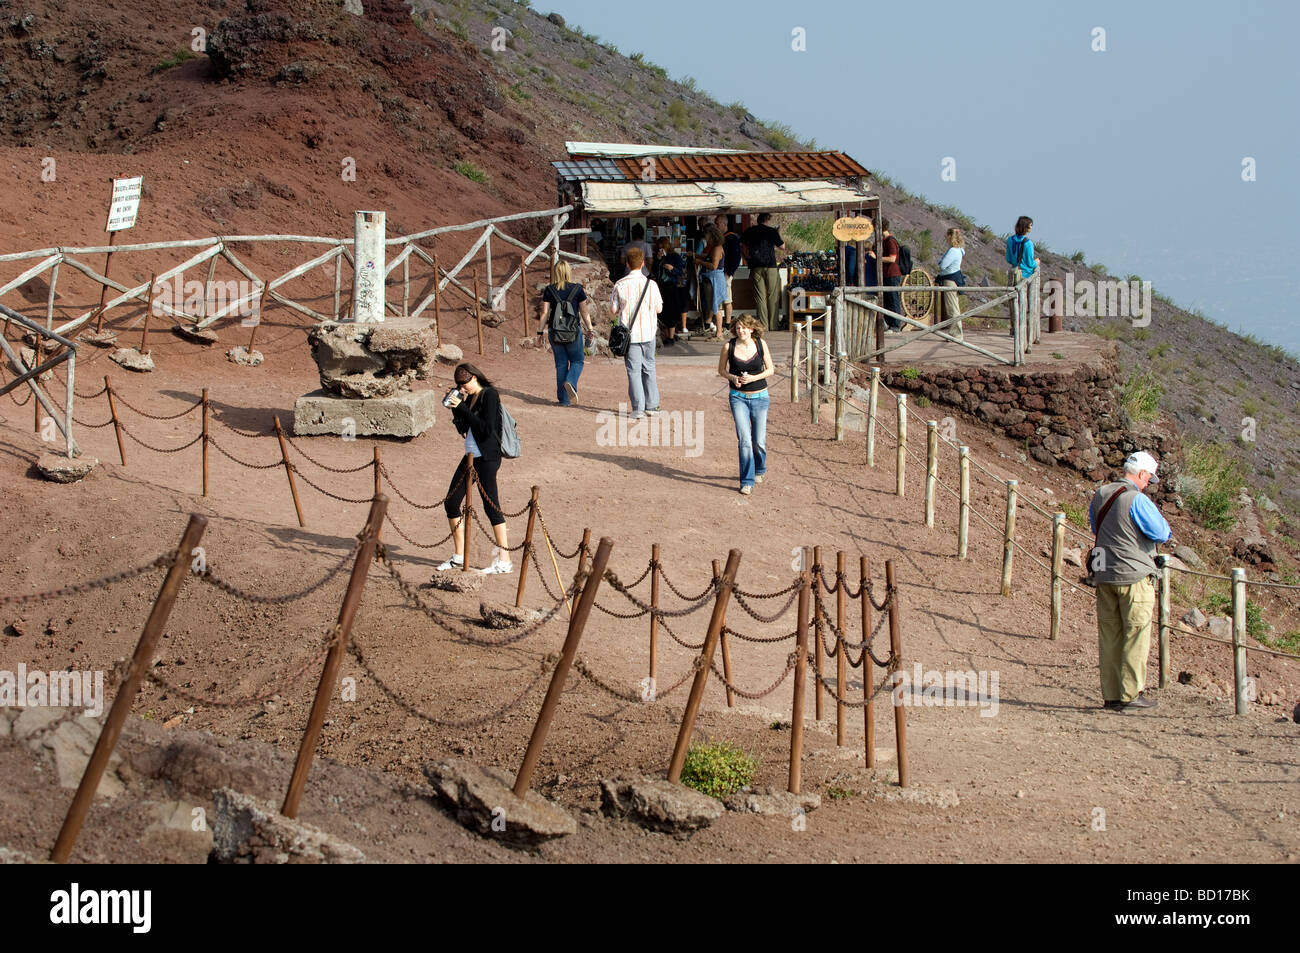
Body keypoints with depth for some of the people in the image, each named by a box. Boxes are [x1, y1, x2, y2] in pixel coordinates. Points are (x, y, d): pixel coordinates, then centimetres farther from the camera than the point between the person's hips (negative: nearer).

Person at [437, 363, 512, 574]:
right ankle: (459, 557, 18)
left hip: (487, 458, -9)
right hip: (471, 456, 9)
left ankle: (504, 560, -4)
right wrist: (455, 408, 3)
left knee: (491, 506, -8)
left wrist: (462, 408, -19)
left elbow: (487, 429, -21)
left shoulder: (490, 395, -11)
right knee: (451, 503, 8)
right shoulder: (469, 398, 13)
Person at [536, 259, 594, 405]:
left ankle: (564, 399, 10)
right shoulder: (577, 289, -2)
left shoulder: (549, 290, -1)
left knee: (561, 364, 10)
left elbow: (545, 312, -2)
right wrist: (589, 329, 12)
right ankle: (570, 382, -18)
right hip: (574, 331, -1)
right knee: (577, 361, 13)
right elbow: (584, 312, 2)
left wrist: (540, 331, 5)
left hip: (554, 331, 1)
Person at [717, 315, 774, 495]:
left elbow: (770, 370, 2)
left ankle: (759, 470, 35)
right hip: (738, 397, -1)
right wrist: (732, 377, -13)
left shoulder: (760, 344, -5)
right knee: (744, 440, -12)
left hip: (759, 397, 1)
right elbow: (721, 369, 7)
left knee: (759, 441, 4)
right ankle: (747, 482, -5)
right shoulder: (729, 346, -7)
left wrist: (754, 378, -15)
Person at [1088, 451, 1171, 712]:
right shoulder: (1138, 500, -15)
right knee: (1136, 636, 0)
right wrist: (1160, 520, 8)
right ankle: (1130, 695, 0)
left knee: (1109, 636, 10)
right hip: (1134, 576, -7)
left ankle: (1111, 695, 13)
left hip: (1104, 575, 7)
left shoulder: (1099, 495, 8)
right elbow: (1162, 534, -11)